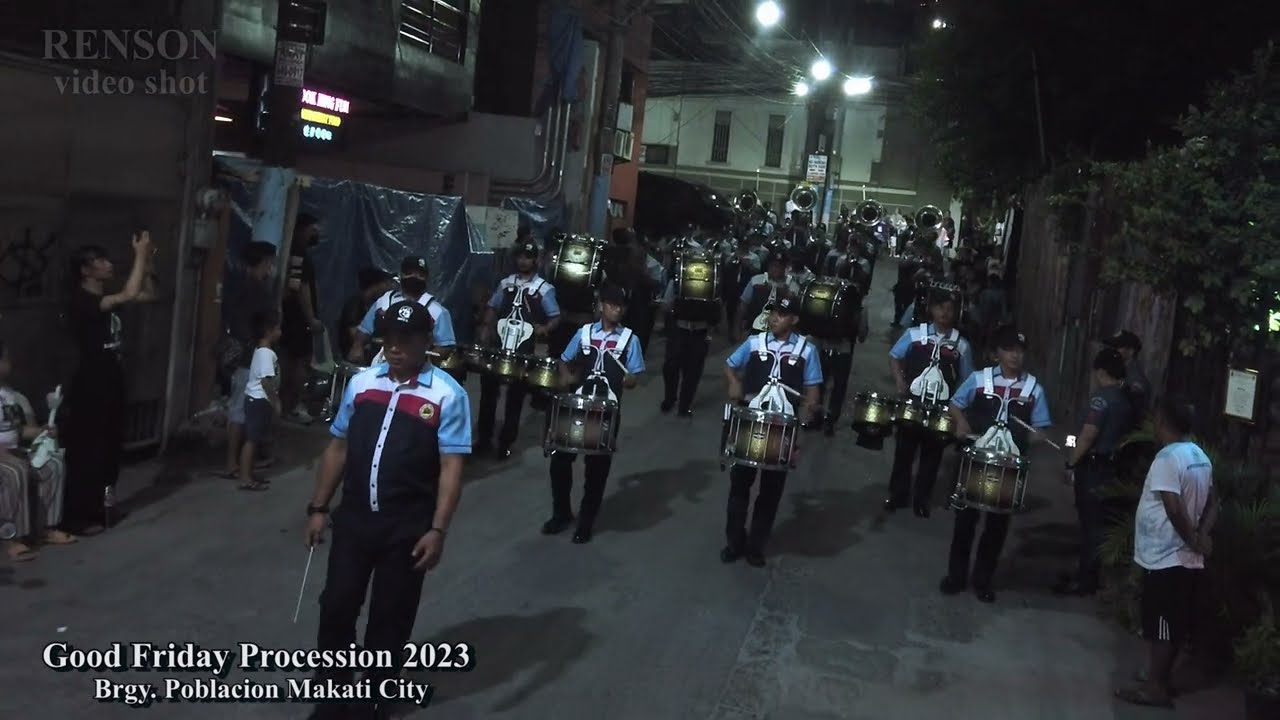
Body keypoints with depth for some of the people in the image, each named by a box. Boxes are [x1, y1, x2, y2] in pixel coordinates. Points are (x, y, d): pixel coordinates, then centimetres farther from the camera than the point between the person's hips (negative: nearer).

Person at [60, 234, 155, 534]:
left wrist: (147, 262, 4)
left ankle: (101, 506, 28)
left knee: (111, 447, 16)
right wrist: (140, 255, -22)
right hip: (90, 386, -9)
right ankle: (75, 517, 5)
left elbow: (148, 295, 18)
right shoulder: (81, 301, -17)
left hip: (112, 383, 9)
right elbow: (129, 295, -29)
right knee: (85, 450, -3)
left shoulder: (107, 299, 10)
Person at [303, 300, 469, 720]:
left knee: (390, 620, 11)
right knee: (336, 608, 9)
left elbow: (451, 467, -13)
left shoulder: (446, 395, -11)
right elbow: (338, 448, 10)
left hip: (408, 528, -3)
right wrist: (318, 507, 9)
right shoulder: (361, 383, 3)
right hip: (353, 518, 4)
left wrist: (438, 530, -17)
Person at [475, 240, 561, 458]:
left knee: (515, 398, 7)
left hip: (523, 351, -3)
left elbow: (556, 318, -4)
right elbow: (492, 308, 14)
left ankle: (505, 443, 18)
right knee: (488, 391, 9)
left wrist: (545, 329, -23)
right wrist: (486, 328, -1)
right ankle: (483, 438, 23)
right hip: (497, 346, 4)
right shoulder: (506, 283, 7)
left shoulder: (544, 289, -5)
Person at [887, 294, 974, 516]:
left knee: (932, 455, 9)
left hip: (942, 409, 1)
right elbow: (894, 357, 6)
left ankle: (921, 499, 22)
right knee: (904, 450, 9)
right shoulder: (915, 334, -2)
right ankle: (898, 495, 23)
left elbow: (966, 379, 7)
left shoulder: (961, 344, 0)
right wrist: (900, 382, -8)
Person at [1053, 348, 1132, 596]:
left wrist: (1071, 464, -15)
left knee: (1090, 524, -3)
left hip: (1093, 467, -9)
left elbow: (1088, 435, -21)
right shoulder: (1126, 400, 11)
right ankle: (1087, 573, 23)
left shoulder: (1102, 397, -16)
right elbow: (1119, 434, 16)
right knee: (1096, 523, 15)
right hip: (1112, 467, 9)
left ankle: (1084, 580, 3)